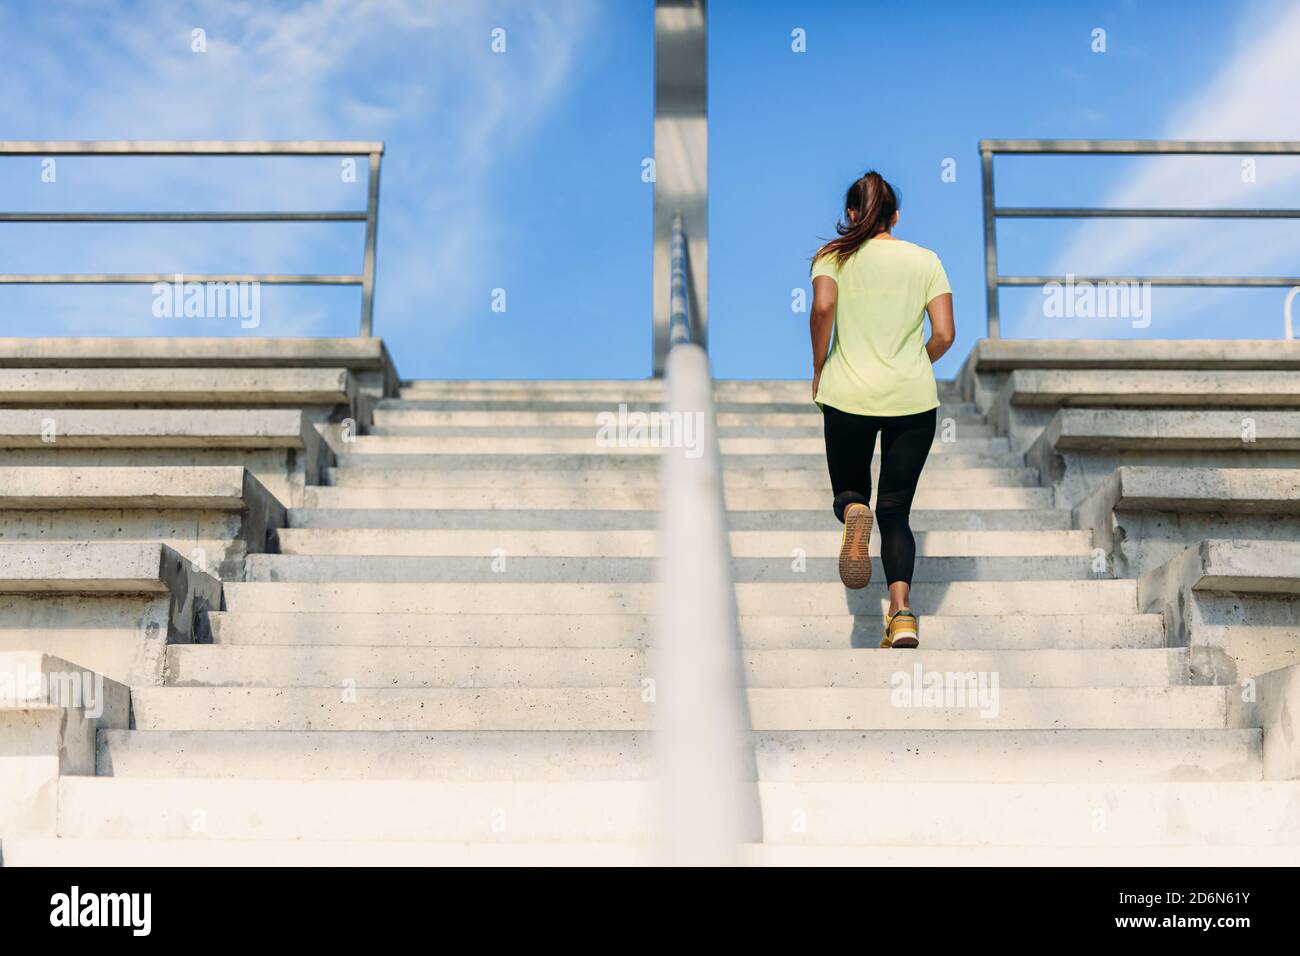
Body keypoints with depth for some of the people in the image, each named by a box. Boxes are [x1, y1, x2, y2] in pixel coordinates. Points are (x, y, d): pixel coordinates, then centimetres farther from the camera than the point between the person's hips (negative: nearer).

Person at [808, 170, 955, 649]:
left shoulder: (834, 256, 3)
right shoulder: (926, 260, 7)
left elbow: (822, 307, -17)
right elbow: (944, 335, -1)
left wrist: (818, 370, -4)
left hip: (848, 394, -1)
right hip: (913, 398, 1)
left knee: (849, 489, 19)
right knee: (895, 510, 8)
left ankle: (854, 512, -19)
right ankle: (902, 613, -12)